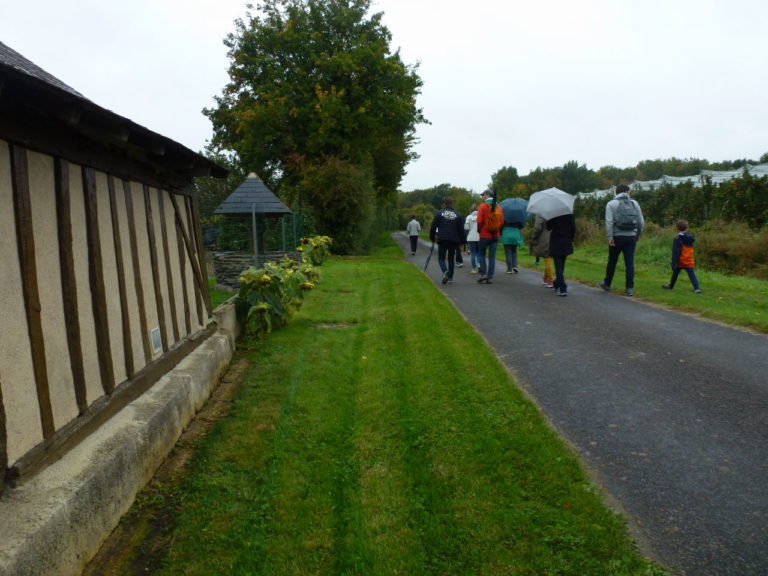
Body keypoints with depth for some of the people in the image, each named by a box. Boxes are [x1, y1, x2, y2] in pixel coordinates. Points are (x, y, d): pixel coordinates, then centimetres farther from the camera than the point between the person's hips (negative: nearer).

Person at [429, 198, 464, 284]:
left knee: (441, 258, 4)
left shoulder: (439, 213, 3)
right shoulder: (458, 215, 10)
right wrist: (461, 241, 16)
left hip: (442, 240, -2)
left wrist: (432, 237, 14)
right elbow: (461, 230, 9)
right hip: (454, 240, 2)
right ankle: (450, 277, 16)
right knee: (451, 258, 14)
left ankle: (445, 272, -23)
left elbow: (433, 227, 2)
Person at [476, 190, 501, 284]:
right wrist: (495, 229, 15)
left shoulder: (482, 206, -9)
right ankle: (490, 277, 5)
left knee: (481, 254, 11)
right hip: (495, 235, 4)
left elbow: (479, 221, -14)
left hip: (484, 235, -4)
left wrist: (479, 230, 2)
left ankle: (483, 273, -1)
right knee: (492, 257, 6)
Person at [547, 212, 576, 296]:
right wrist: (570, 239, 10)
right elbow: (573, 228, -1)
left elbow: (548, 227, -5)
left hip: (555, 244, -4)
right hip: (566, 244, 4)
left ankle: (562, 288, -12)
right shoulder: (569, 214, -3)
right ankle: (557, 284, 33)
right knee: (561, 265, 18)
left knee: (558, 265, -3)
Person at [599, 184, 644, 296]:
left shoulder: (611, 204, 0)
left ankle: (607, 284, 25)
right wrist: (637, 235, 17)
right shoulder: (634, 203, 8)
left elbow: (609, 222, -12)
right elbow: (641, 222, 7)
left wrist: (610, 237, -13)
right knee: (630, 263, 3)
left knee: (612, 261, 11)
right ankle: (629, 288, 2)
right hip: (631, 237, 2)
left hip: (617, 237, -2)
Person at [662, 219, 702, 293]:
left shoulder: (677, 239, -14)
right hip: (689, 262, 4)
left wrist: (674, 264, -16)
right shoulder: (691, 237, 6)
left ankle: (671, 286, 29)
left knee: (675, 274, 14)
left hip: (680, 262, -4)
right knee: (692, 275, -2)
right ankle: (697, 288, -14)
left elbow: (675, 253, -17)